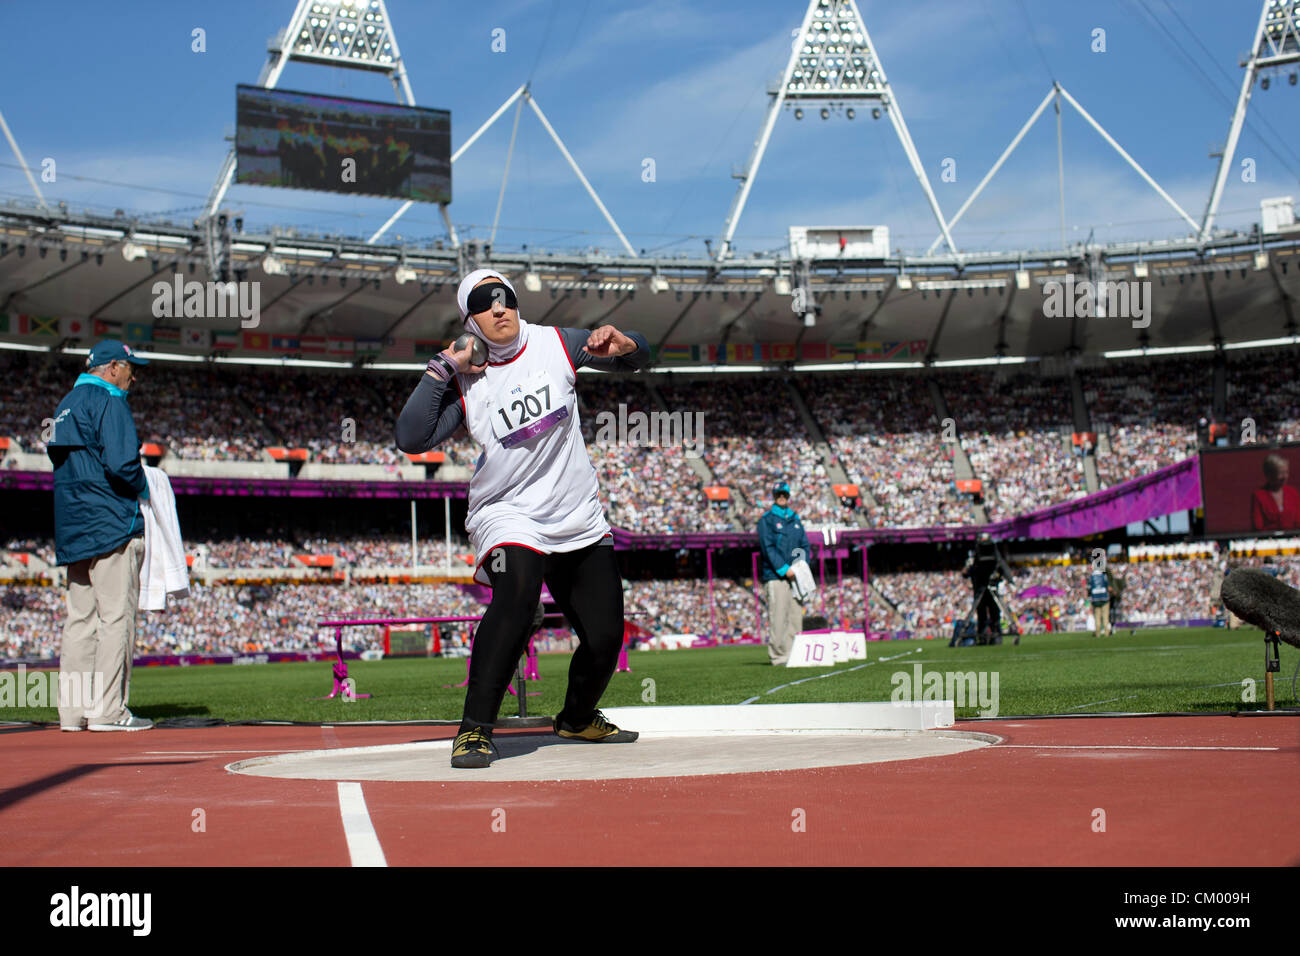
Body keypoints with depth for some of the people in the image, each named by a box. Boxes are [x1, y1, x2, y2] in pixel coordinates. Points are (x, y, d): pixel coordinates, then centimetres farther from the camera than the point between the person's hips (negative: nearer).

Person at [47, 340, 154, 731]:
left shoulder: (65, 405, 20)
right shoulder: (108, 402, -8)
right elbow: (121, 464, -20)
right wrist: (142, 488, -1)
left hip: (72, 529, 9)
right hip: (110, 524, -9)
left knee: (80, 618, 9)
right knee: (116, 616, -6)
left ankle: (73, 709, 9)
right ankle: (108, 710, -7)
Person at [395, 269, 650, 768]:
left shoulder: (558, 343, 3)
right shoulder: (465, 380, -2)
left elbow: (638, 358, 10)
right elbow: (411, 438, -14)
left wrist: (619, 343, -14)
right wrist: (441, 368, -15)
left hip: (581, 520, 4)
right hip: (508, 516, -3)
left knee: (605, 636, 4)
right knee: (517, 595, -33)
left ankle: (577, 718, 35)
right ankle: (475, 729, -25)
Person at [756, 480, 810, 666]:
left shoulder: (795, 519, 19)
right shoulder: (766, 519, 1)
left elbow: (805, 545, 18)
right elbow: (768, 548, -8)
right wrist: (784, 569, -15)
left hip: (795, 574, 6)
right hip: (775, 576, -6)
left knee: (796, 615, 3)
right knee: (778, 616, -9)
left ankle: (792, 654, 8)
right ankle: (777, 656, -8)